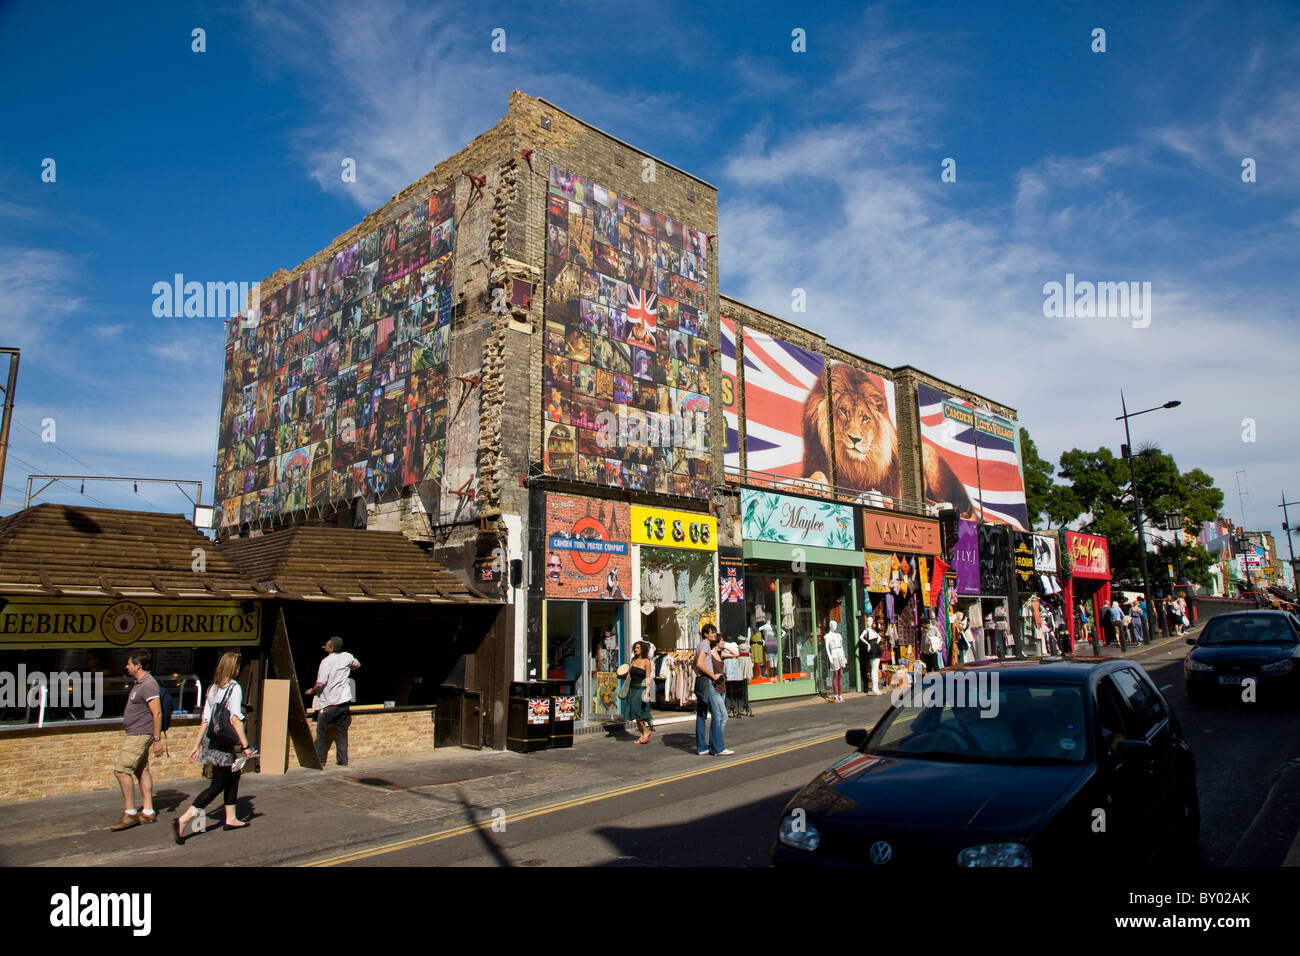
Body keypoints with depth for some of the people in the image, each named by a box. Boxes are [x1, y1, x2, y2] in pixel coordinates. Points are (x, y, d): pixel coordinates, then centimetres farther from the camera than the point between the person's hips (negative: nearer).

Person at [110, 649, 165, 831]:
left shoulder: (148, 685, -19)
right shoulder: (139, 683, 14)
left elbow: (157, 713, -22)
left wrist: (157, 739, -22)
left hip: (140, 735, -10)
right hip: (136, 734, 10)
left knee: (122, 770, -10)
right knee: (142, 770, 11)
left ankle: (130, 813, -3)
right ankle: (148, 811, 16)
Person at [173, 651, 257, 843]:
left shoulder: (213, 688, 9)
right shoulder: (234, 688, -14)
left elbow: (205, 719, 10)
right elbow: (236, 720, -17)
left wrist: (197, 745, 16)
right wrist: (245, 746, -13)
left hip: (211, 740, 8)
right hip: (223, 744, -8)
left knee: (234, 775, 20)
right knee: (218, 785, -1)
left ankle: (230, 819, 27)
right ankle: (183, 820, -8)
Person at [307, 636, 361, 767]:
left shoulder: (326, 661, -14)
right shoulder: (347, 656, 2)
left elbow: (320, 684, -17)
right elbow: (357, 664, 24)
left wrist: (312, 691, 3)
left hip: (330, 703, -5)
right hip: (345, 700, 5)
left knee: (321, 731, 9)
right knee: (342, 731, 11)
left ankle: (320, 760, 11)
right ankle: (343, 760, 11)